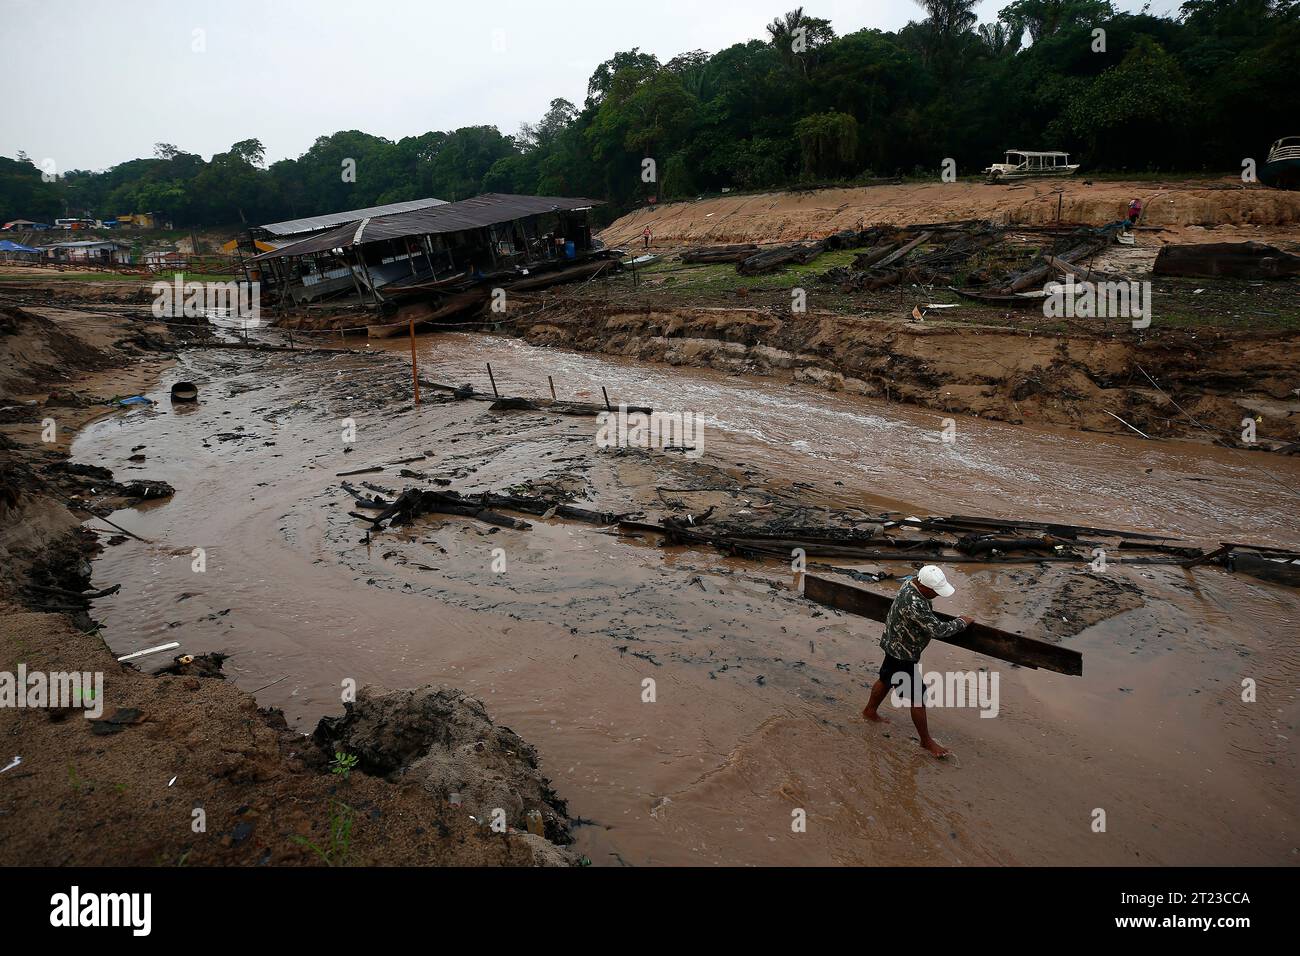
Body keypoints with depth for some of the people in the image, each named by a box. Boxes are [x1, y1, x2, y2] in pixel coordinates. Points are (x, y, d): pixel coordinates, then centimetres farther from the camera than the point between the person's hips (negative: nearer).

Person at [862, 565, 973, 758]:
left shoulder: (911, 583, -8)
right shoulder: (913, 604, -38)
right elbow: (938, 630, -33)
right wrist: (962, 622, -18)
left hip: (894, 646, 10)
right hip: (903, 654, -10)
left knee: (886, 679, 29)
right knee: (918, 698, 3)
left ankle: (870, 711, 51)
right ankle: (926, 741, 19)